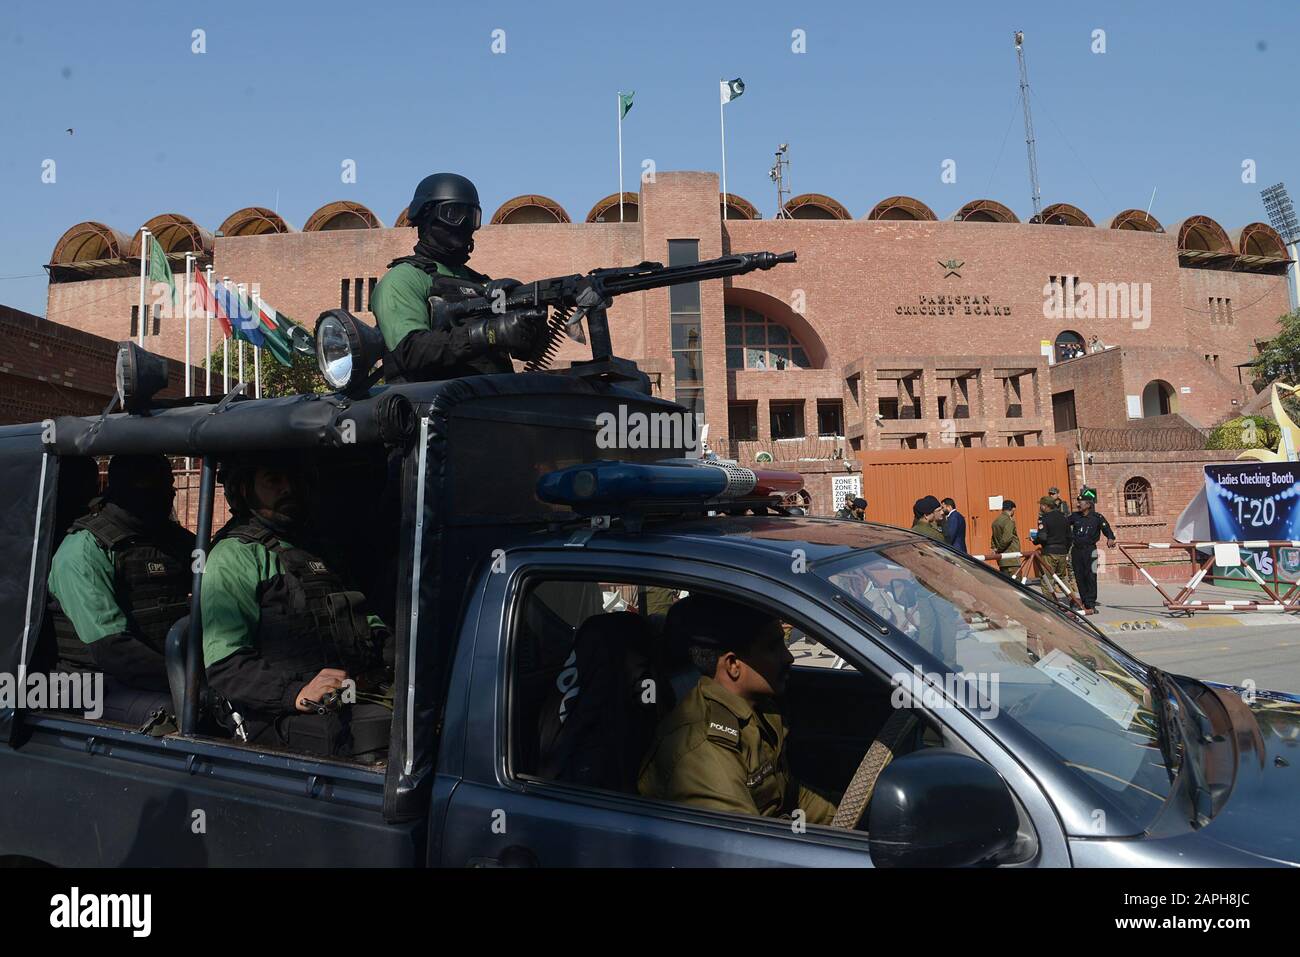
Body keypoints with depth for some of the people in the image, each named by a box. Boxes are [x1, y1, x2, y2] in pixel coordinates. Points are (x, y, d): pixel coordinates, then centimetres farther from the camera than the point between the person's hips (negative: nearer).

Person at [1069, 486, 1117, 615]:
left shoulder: (1097, 517, -4)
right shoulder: (1075, 516, 6)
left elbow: (1107, 529, -9)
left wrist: (1110, 538, -26)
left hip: (1090, 551, -4)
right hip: (1076, 550, 4)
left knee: (1090, 577, -6)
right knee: (1079, 577, 6)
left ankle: (1091, 605, -3)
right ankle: (1084, 602, 16)